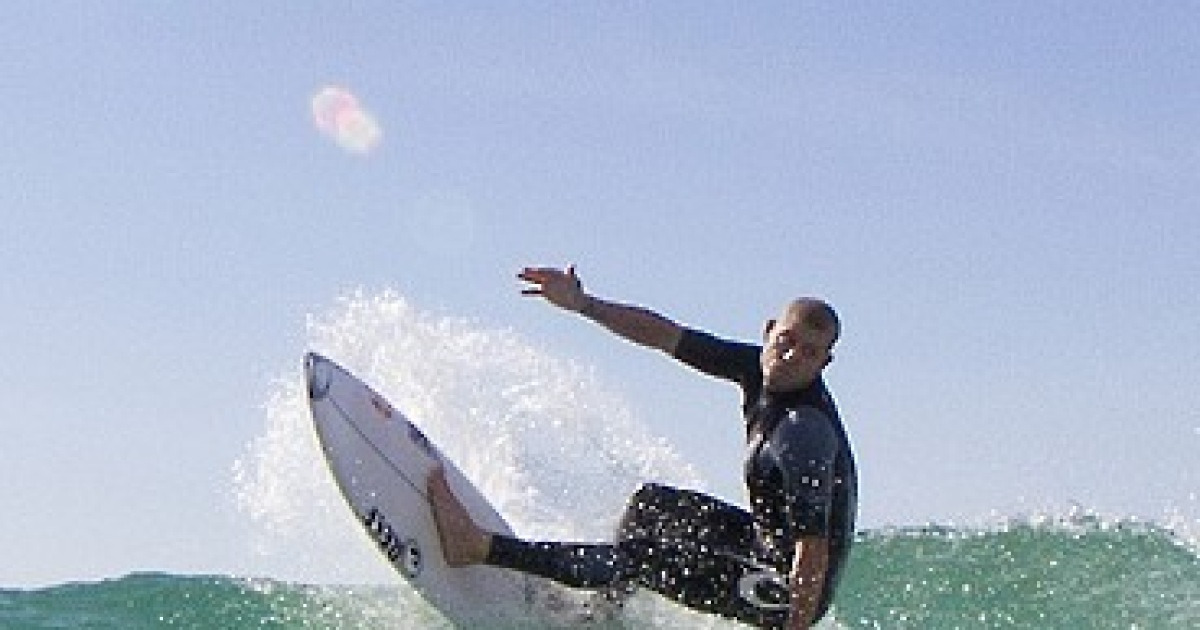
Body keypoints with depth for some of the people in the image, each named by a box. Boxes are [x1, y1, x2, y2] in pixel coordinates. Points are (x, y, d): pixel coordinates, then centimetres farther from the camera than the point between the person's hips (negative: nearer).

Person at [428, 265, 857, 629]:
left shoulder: (806, 432, -31)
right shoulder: (762, 368, -5)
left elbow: (814, 547, -33)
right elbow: (668, 336, 3)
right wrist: (582, 303, -2)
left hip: (793, 588, -9)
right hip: (766, 542, 9)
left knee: (640, 559, -14)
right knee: (651, 505, 22)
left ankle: (480, 548, -9)